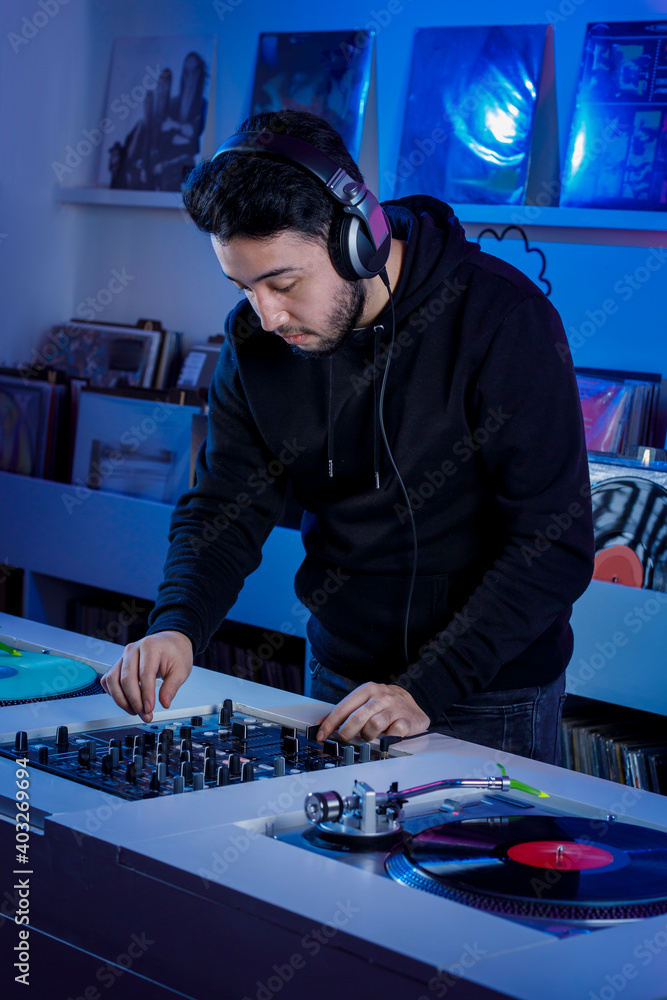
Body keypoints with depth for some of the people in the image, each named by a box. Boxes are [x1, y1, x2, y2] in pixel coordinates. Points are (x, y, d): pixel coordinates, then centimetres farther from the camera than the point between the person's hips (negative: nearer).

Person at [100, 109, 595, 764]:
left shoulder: (503, 318, -22)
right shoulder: (255, 337, -6)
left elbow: (554, 545, -23)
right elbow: (225, 509, 1)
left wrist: (425, 690, -28)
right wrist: (177, 626, -19)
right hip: (339, 677, 5)